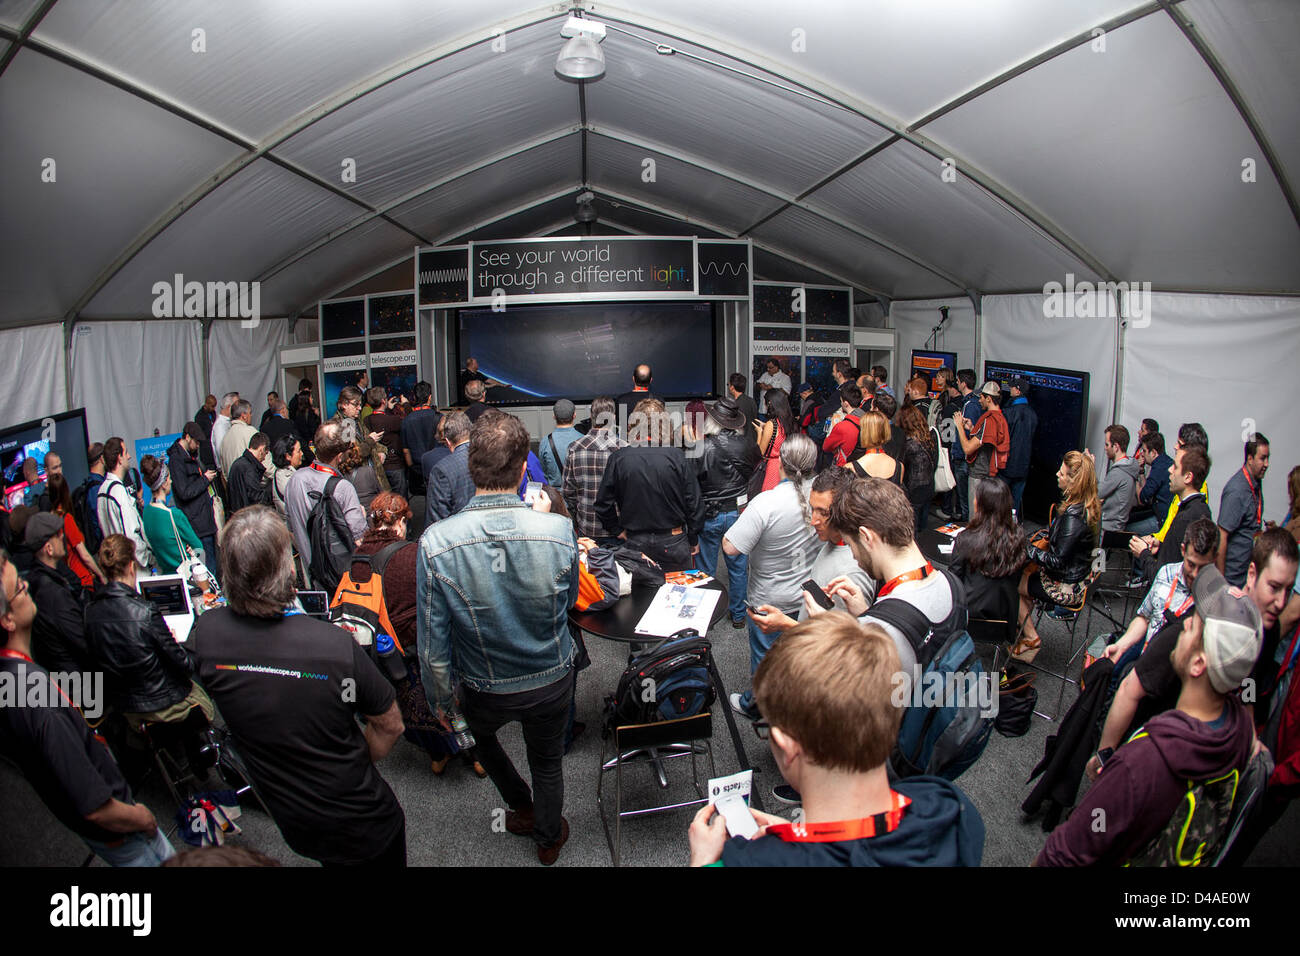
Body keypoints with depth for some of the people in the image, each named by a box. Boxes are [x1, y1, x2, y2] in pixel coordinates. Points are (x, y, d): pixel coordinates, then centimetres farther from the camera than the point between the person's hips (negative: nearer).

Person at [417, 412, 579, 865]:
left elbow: (433, 641, -16)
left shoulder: (435, 542, -27)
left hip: (486, 691, 0)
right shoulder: (558, 530, -26)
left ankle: (521, 808, 54)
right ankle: (548, 839, 52)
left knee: (482, 733, 35)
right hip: (552, 680, 0)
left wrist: (441, 699, 3)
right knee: (547, 762, 27)